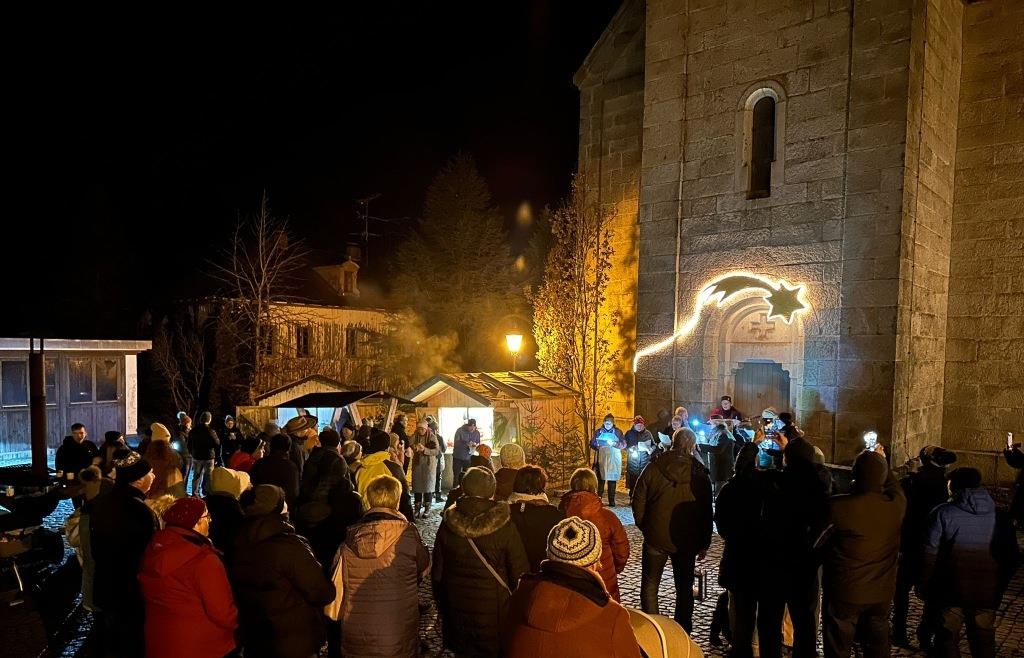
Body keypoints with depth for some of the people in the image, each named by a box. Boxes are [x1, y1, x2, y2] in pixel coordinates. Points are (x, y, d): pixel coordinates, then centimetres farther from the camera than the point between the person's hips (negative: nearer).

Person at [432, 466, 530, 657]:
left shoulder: (448, 524, -10)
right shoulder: (504, 526, -18)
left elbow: (437, 570, 1)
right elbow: (519, 572, -12)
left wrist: (441, 603, 15)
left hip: (457, 609, 3)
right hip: (494, 610, -2)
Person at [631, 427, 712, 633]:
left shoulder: (654, 468, -9)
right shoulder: (699, 473, -7)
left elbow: (638, 501, -6)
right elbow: (706, 512, -1)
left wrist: (644, 527, 8)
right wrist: (704, 543, 8)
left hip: (655, 537, -1)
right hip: (686, 540, 2)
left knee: (650, 586, 12)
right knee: (684, 587, 18)